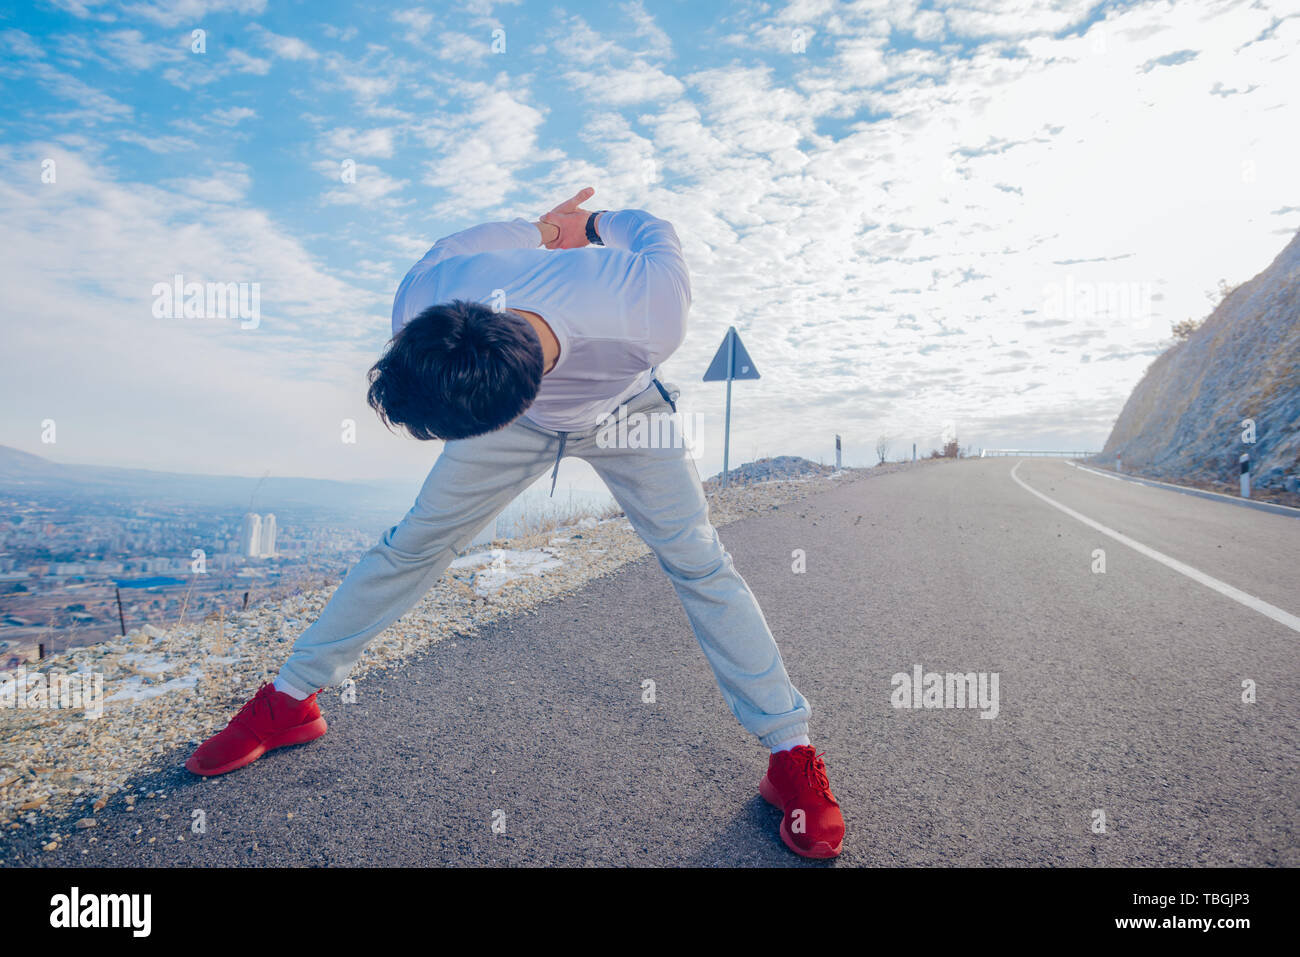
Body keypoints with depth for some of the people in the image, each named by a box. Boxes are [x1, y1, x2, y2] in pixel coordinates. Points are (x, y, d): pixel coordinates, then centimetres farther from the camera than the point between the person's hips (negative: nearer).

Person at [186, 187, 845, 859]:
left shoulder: (649, 312, -45)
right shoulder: (419, 307, -35)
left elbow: (650, 229, -21)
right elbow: (452, 244, -8)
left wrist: (590, 222, -3)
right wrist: (541, 231, -4)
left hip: (624, 412, -1)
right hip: (521, 418, 2)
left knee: (698, 564, -12)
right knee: (412, 545, -1)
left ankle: (792, 756, 1)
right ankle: (290, 700, 18)